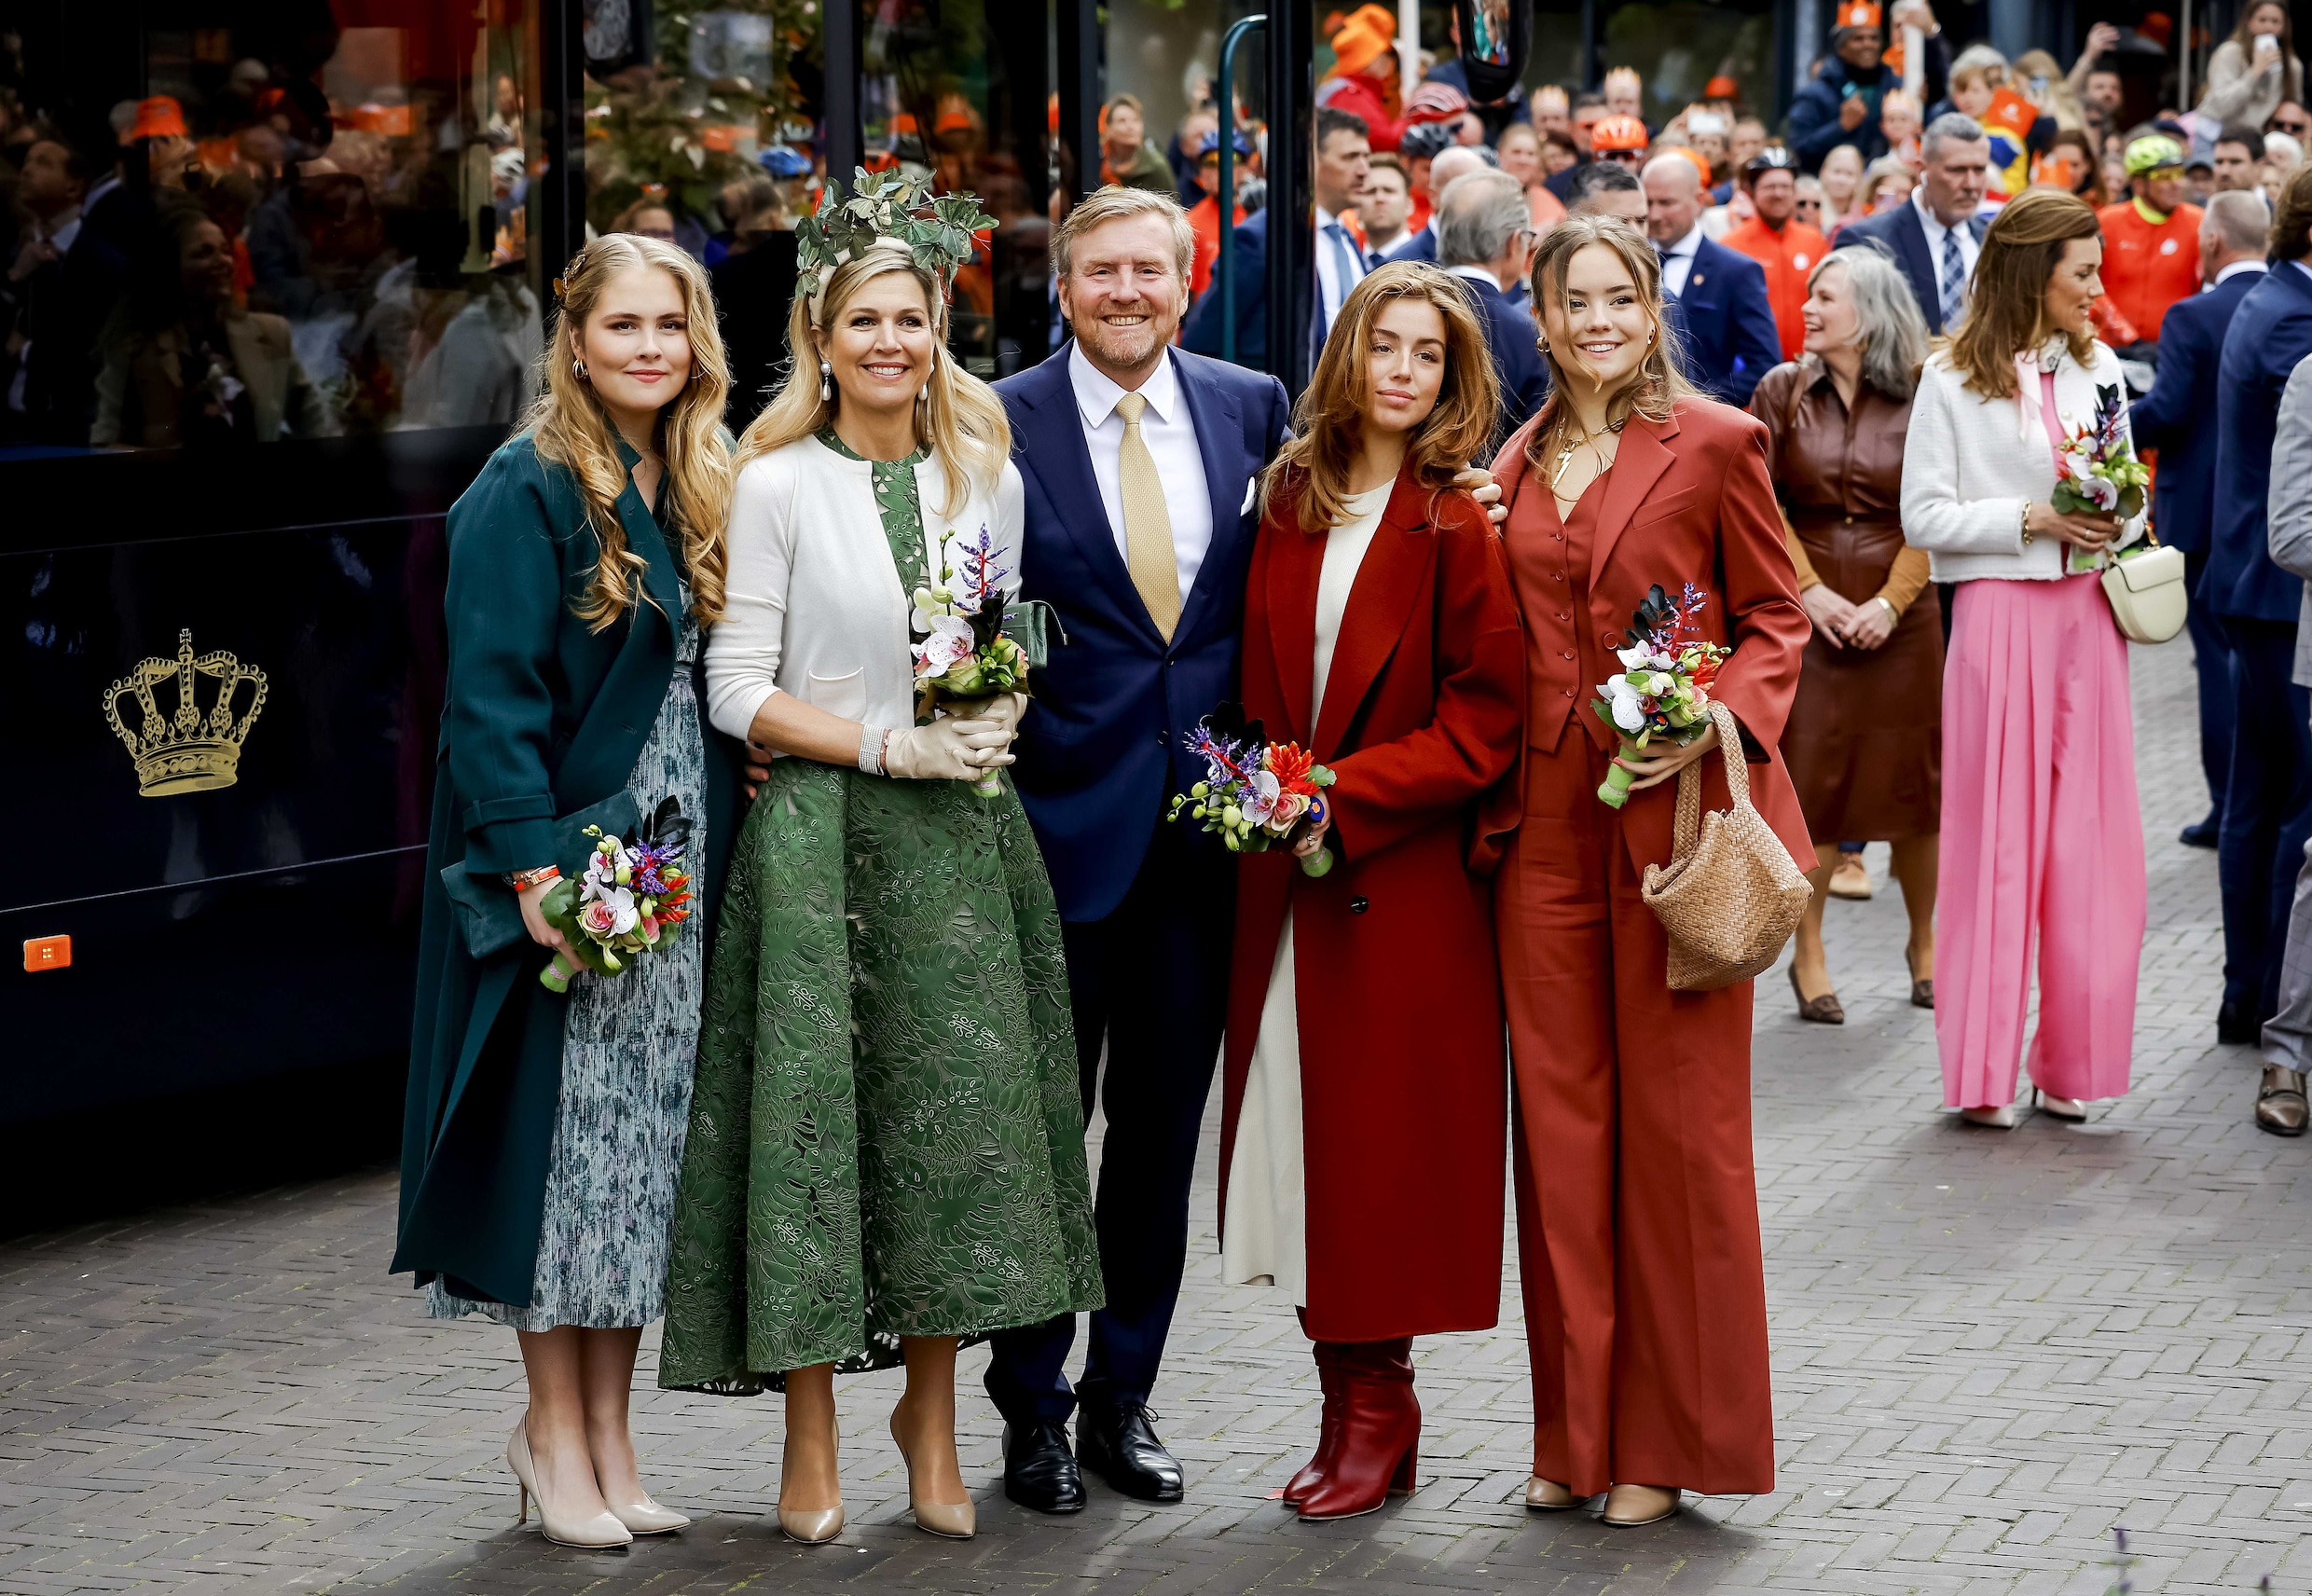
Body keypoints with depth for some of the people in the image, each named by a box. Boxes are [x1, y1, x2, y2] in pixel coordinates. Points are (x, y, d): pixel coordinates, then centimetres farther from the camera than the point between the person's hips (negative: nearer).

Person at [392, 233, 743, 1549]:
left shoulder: (708, 490, 12)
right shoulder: (526, 490, -9)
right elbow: (493, 690, -15)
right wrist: (536, 867, -21)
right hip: (566, 859, -6)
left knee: (649, 1144, 9)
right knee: (568, 1135, -1)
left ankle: (607, 1432, 18)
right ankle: (556, 1429, 10)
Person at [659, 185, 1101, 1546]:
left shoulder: (989, 476, 9)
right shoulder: (777, 485, -4)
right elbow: (740, 692, -6)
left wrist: (995, 722, -4)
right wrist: (892, 746, -14)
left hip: (961, 838, 4)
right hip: (821, 835, -4)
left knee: (959, 1114, 4)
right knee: (817, 1115, -2)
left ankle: (933, 1418, 18)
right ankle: (812, 1439, 10)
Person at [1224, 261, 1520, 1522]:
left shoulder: (1458, 522, -7)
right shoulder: (1290, 504, 8)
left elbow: (1485, 717, -10)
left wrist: (1345, 794, -15)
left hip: (1405, 883, -5)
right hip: (1287, 874, 5)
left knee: (1381, 1139, -1)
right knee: (1304, 1135, 6)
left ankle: (1377, 1410, 11)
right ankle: (1349, 1404, 16)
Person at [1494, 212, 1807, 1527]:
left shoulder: (1717, 444, -2)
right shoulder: (1518, 465, 12)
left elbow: (1776, 615, -1)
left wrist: (1713, 724, -16)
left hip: (1672, 808, -5)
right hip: (1543, 818, 5)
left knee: (1679, 1114, 1)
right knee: (1558, 1112, 7)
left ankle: (1669, 1437, 11)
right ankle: (1576, 1430, 16)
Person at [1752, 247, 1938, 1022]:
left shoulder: (1919, 398, 0)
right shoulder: (1782, 391, 3)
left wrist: (1891, 602, -11)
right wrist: (1811, 592, -9)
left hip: (1898, 619, 0)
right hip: (1809, 613, 0)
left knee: (1912, 780, 5)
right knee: (1810, 781, -2)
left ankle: (1923, 943, 23)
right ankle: (1808, 957, 7)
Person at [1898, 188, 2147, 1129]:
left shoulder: (2098, 368, 11)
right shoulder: (1953, 381, -4)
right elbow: (1924, 518, -5)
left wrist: (2116, 519, -4)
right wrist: (2032, 518, -14)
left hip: (2088, 618, 5)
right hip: (2000, 618, -4)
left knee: (2086, 839, 4)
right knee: (1995, 837, -3)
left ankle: (2069, 1060, 12)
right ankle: (1982, 1069, 4)